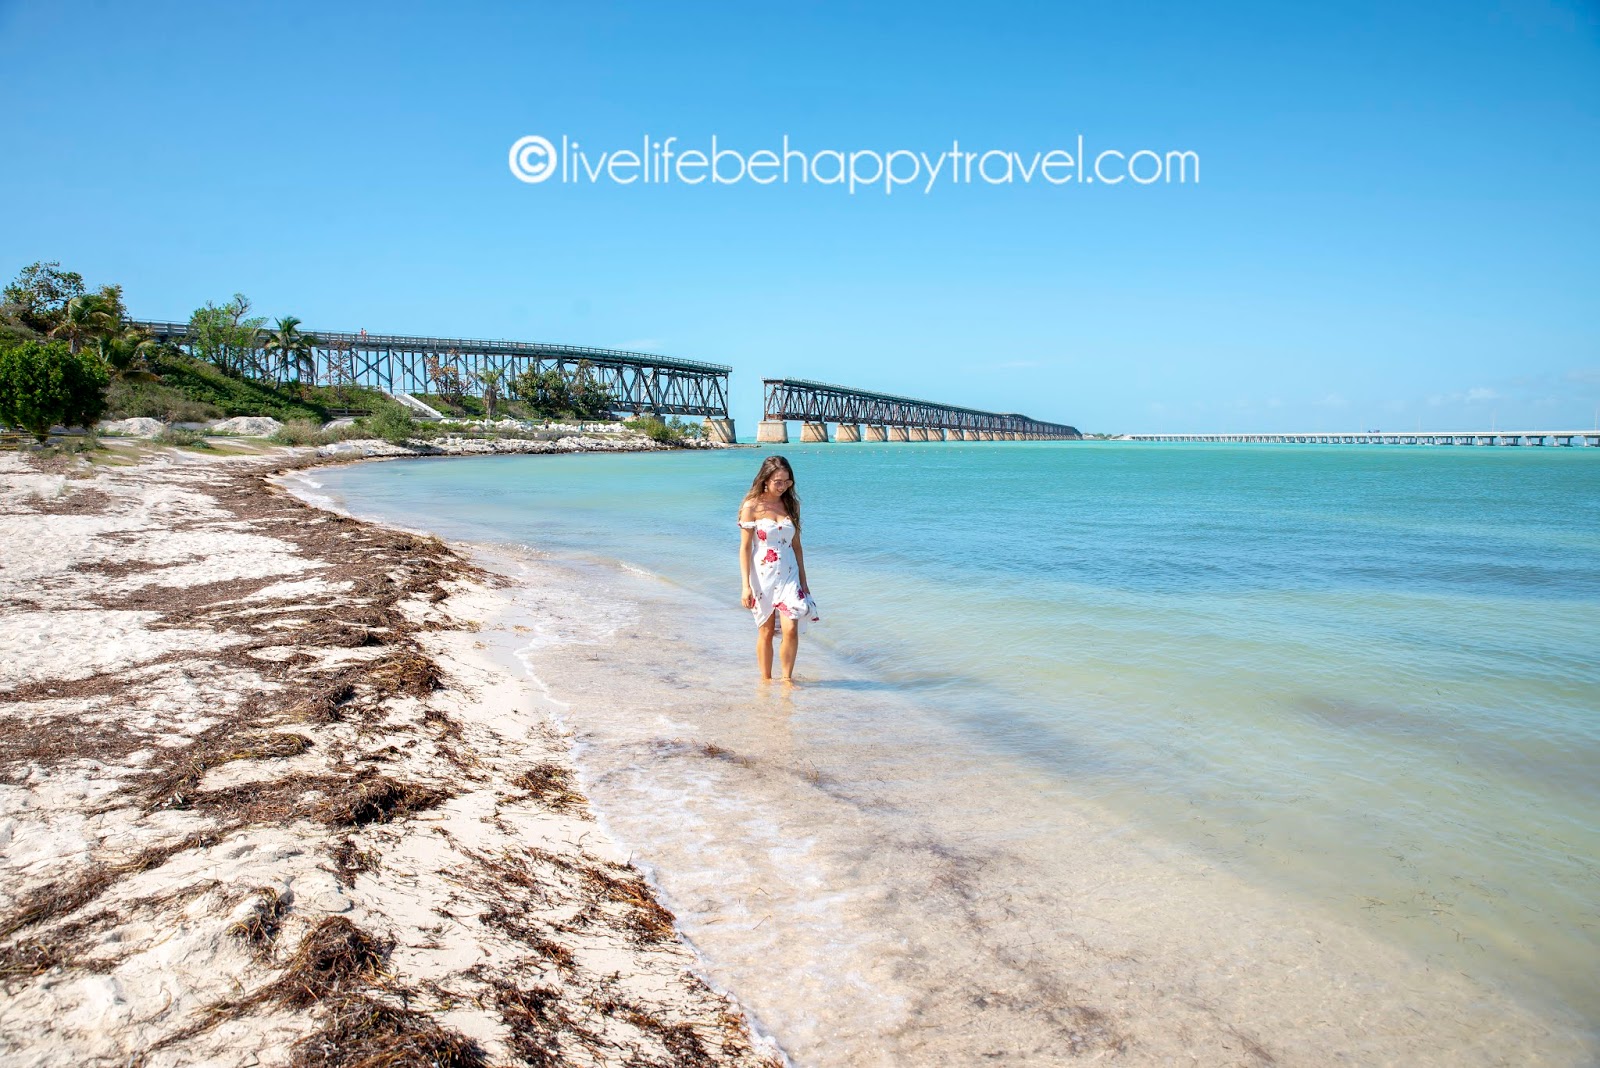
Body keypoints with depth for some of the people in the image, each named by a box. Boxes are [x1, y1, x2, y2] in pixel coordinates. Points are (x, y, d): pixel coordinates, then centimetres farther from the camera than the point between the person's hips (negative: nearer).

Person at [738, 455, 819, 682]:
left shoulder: (790, 504, 6)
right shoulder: (752, 507, -6)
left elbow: (796, 545, 12)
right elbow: (745, 547, -6)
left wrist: (803, 581, 13)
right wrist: (746, 585, -10)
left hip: (789, 576, 3)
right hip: (762, 577, -3)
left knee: (791, 629, -10)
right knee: (766, 632, 6)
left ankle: (786, 678, 6)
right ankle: (766, 680, 21)